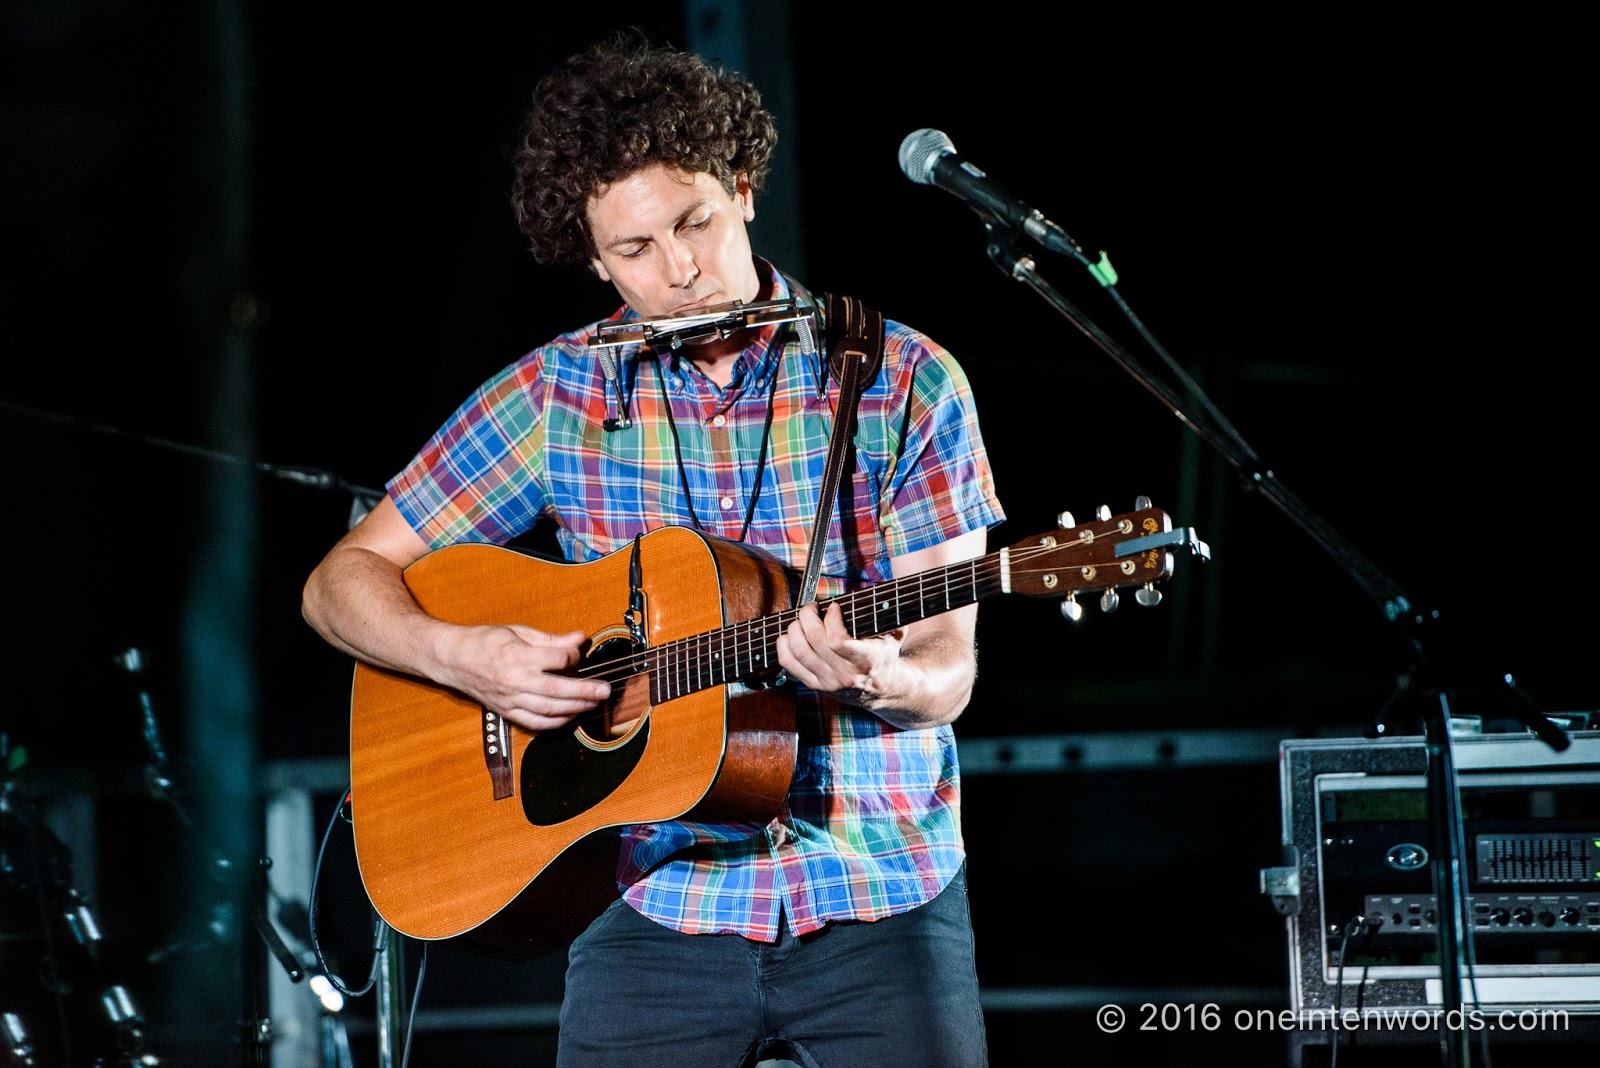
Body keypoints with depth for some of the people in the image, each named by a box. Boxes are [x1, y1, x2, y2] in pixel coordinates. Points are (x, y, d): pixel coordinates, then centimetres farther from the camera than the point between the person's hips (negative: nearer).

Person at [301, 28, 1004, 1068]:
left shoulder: (906, 384, -2)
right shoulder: (559, 396, 2)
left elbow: (948, 669, -3)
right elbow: (343, 581, 7)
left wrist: (874, 678, -26)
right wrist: (462, 654, -13)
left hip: (880, 897, -1)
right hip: (659, 904, 1)